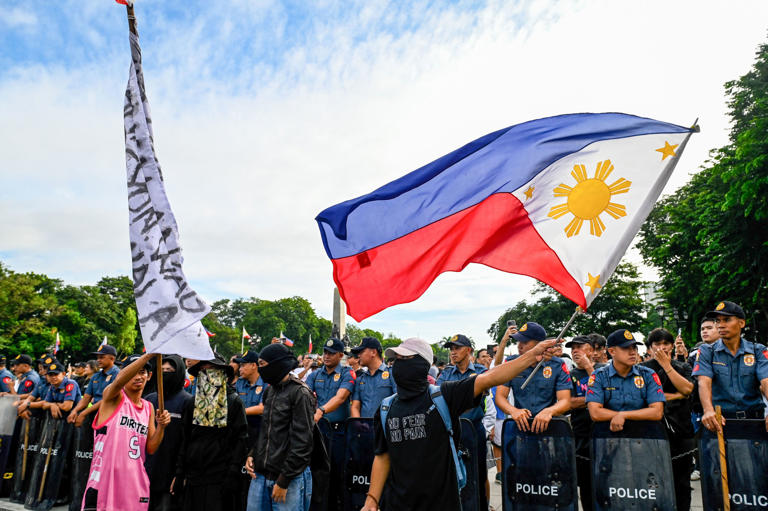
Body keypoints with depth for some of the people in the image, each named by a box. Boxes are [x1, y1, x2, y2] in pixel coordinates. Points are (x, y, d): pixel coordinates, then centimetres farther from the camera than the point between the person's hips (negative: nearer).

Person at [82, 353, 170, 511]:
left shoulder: (149, 407, 12)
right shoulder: (114, 397, -2)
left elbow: (151, 448, 8)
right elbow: (119, 381, -28)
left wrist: (161, 427, -10)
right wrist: (149, 354, -36)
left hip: (135, 483, 5)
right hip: (104, 480, -5)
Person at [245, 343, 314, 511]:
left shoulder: (300, 393, -14)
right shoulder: (270, 391, 10)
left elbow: (302, 442, -16)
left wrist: (283, 480, -15)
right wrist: (252, 454, 7)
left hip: (291, 478, -7)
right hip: (260, 475, 7)